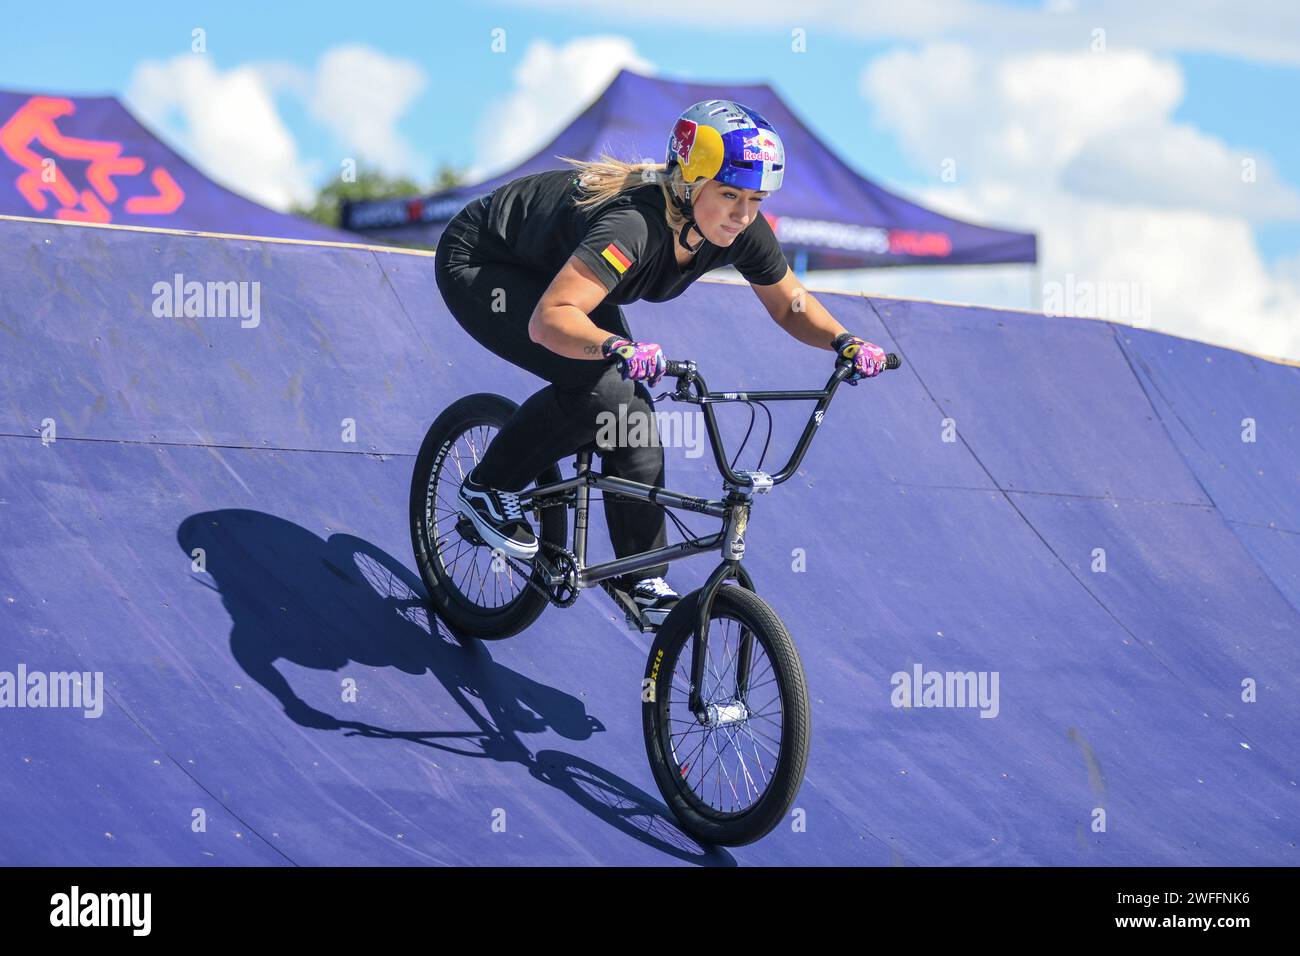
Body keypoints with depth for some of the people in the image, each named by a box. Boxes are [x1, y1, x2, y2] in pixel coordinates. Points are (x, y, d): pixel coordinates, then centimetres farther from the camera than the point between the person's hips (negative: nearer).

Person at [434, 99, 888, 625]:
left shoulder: (739, 230, -19)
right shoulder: (634, 223, -41)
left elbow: (792, 306, -2)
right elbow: (549, 319, -50)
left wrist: (845, 341, -21)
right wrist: (619, 348, -67)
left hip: (554, 268, 7)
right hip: (478, 265, -7)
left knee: (632, 415, -3)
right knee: (600, 387, -27)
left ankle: (643, 581, 10)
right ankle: (488, 488, -5)